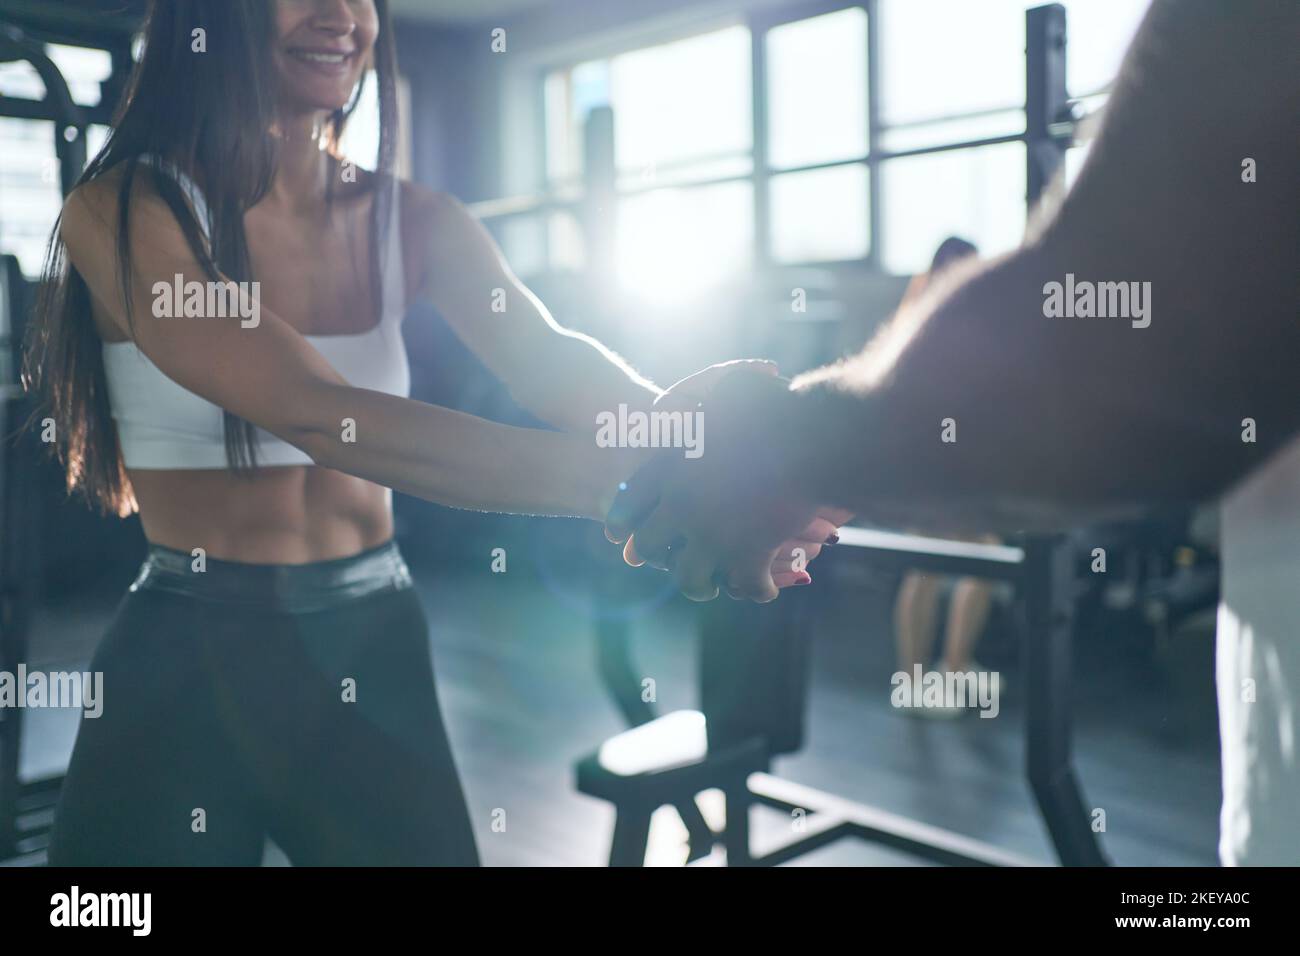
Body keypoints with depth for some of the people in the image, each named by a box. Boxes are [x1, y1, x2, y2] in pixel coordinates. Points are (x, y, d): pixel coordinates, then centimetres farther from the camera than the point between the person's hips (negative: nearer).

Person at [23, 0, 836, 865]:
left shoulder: (415, 223, 2)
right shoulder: (120, 213, -13)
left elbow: (547, 356, -16)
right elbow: (316, 414, -28)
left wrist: (673, 424, -40)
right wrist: (614, 478, -40)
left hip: (372, 649, 4)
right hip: (187, 660, -3)